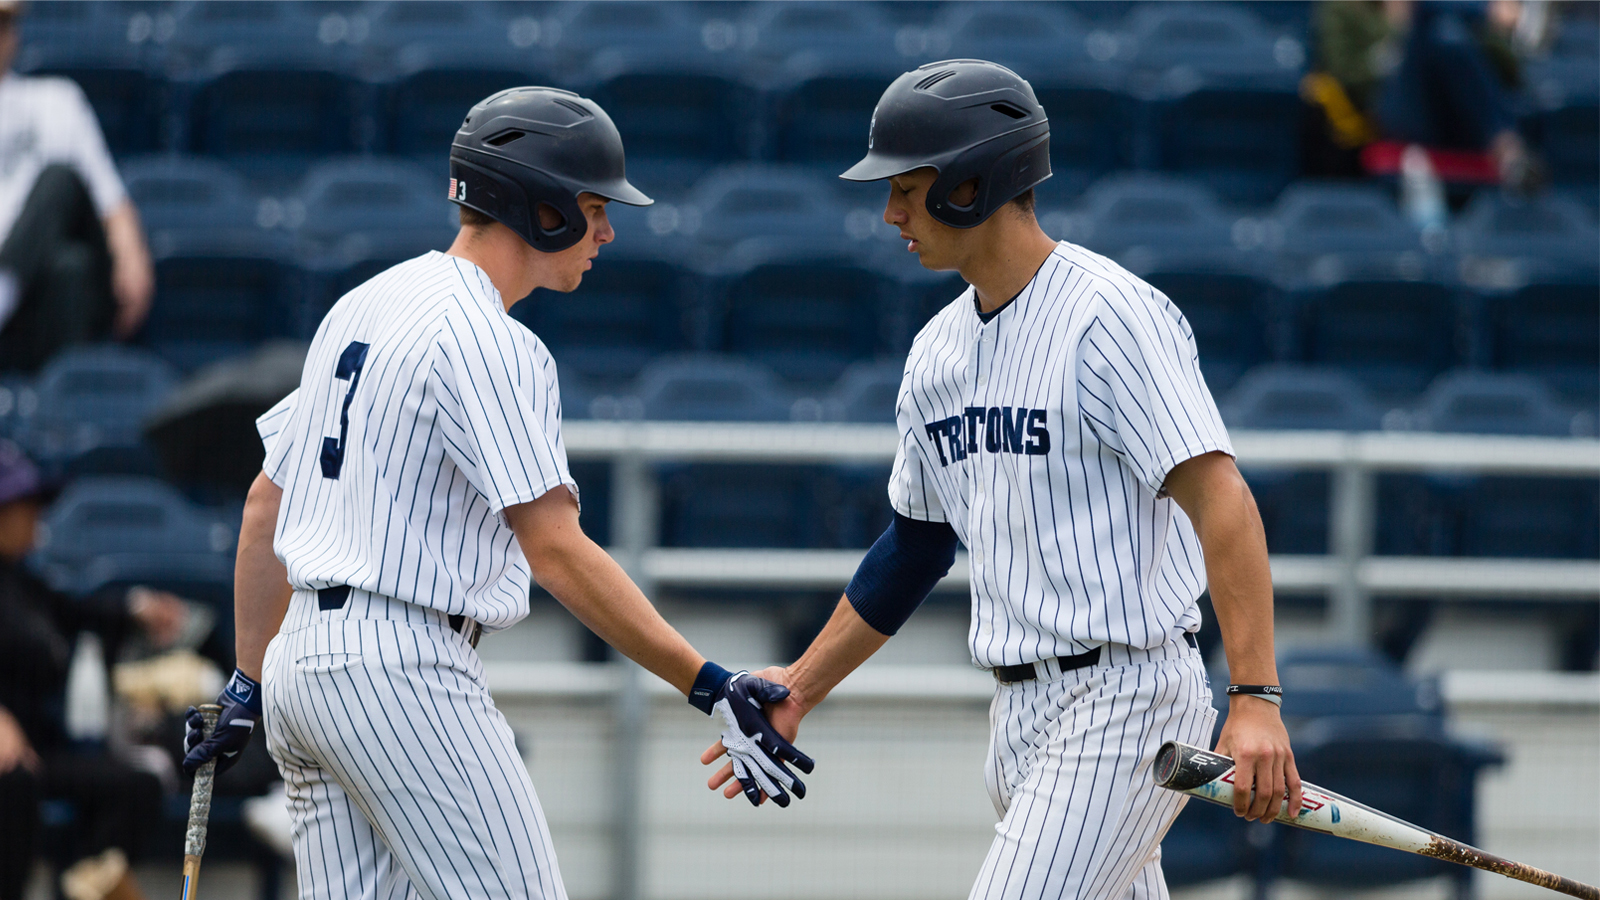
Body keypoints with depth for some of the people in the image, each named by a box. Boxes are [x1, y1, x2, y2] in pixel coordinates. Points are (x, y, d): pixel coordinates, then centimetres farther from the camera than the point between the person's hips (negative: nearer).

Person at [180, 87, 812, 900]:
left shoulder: (362, 307, 16)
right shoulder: (488, 344, -13)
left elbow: (266, 504, 20)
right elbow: (556, 552, -20)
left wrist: (249, 679, 25)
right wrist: (709, 687, -22)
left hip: (301, 654, 10)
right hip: (403, 669, -10)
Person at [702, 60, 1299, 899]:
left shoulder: (1109, 315, -14)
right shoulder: (939, 349, 13)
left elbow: (1219, 498, -21)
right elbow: (915, 545, 25)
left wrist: (1255, 700, -30)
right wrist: (802, 686, 23)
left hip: (1123, 699, -9)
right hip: (1018, 716, 9)